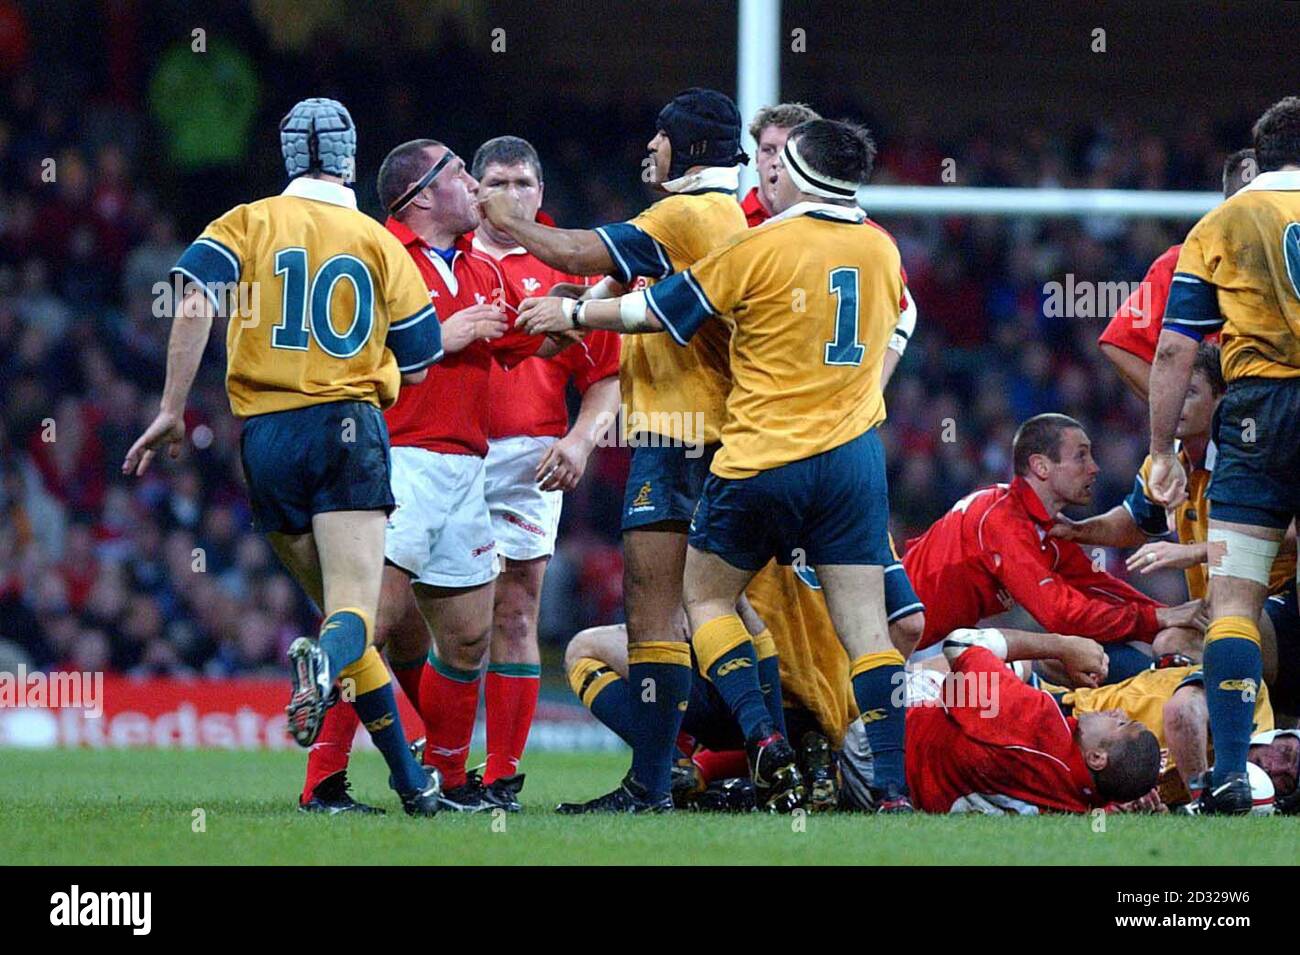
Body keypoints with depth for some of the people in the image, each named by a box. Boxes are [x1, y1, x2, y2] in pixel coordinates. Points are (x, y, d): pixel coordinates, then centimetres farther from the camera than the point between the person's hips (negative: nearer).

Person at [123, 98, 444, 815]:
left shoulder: (248, 223, 7)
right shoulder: (379, 243, 9)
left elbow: (194, 303, -10)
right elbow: (417, 365, 12)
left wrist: (172, 410, -7)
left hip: (266, 434, 2)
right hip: (349, 428, -2)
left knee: (333, 601, 11)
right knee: (355, 612, -11)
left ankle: (410, 780, 9)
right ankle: (325, 664, -49)